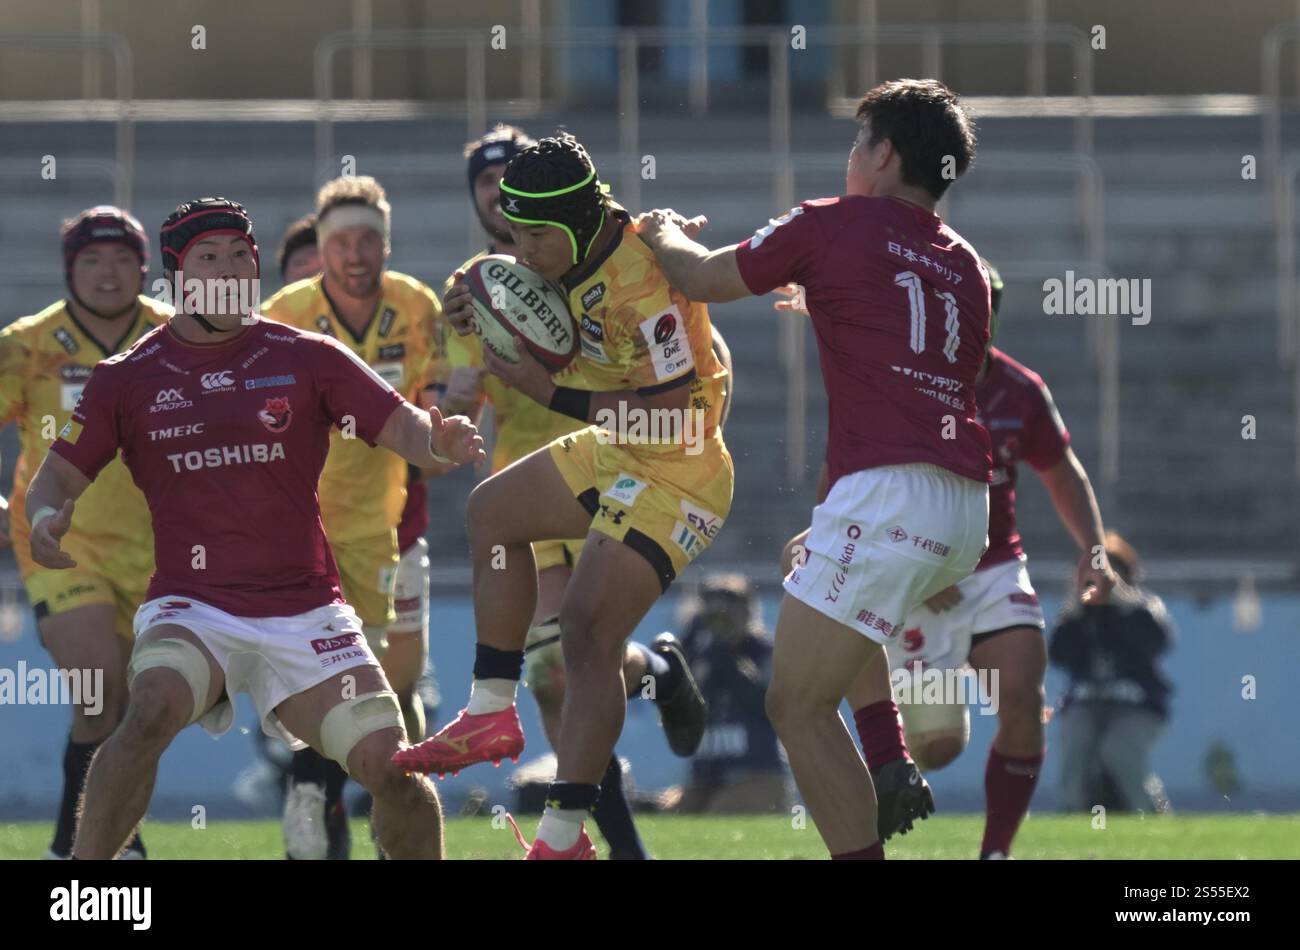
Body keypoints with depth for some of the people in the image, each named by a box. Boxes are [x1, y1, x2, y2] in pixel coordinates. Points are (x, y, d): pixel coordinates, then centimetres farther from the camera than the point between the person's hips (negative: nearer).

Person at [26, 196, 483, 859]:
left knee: (389, 766, -10)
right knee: (151, 711, -32)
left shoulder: (307, 358, 6)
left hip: (305, 614, 1)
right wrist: (45, 519, -16)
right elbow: (58, 476, 8)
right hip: (190, 606, -1)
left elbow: (406, 431, 0)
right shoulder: (129, 378, 6)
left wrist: (439, 444, -25)